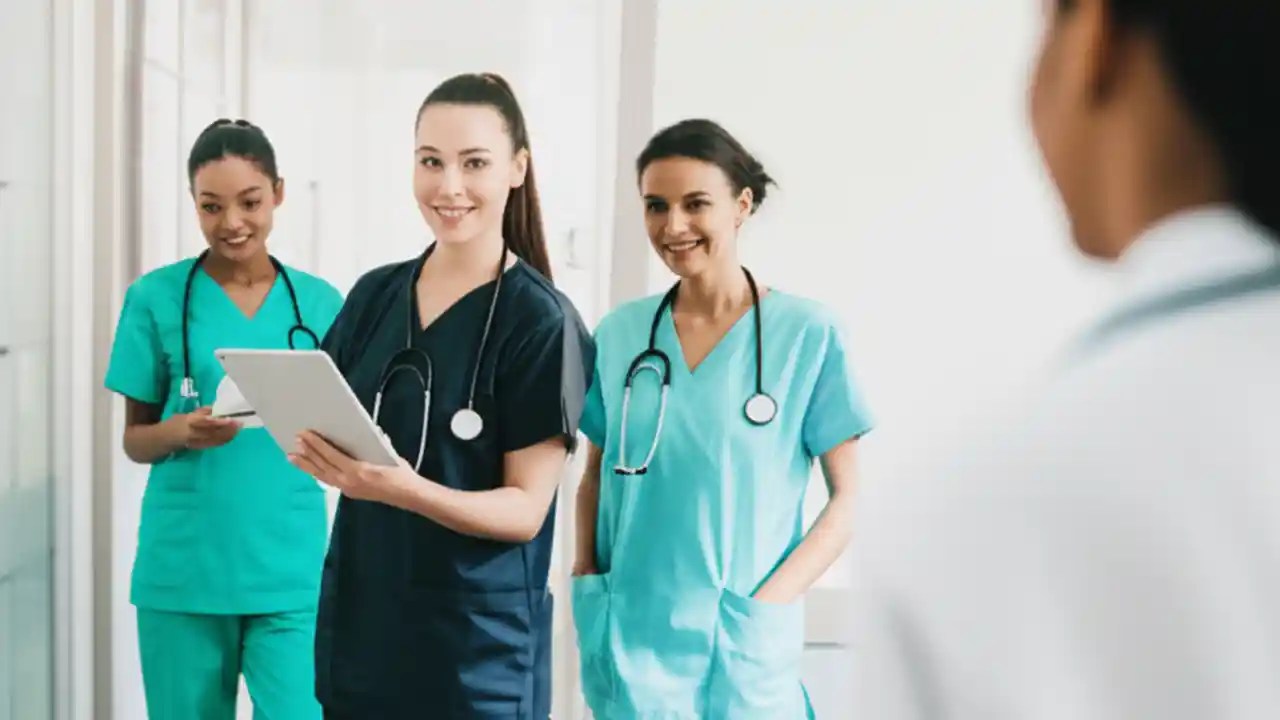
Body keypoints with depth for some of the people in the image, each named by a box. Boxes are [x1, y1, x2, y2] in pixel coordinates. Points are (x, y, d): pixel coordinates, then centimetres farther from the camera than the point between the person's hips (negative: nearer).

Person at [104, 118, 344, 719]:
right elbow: (135, 439, 5)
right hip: (182, 569, 0)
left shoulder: (320, 301, 4)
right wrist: (181, 431, -16)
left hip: (291, 570, 1)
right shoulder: (157, 296, 0)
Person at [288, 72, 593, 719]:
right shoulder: (374, 295, 4)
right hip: (358, 628, 5)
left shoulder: (541, 320, -11)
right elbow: (327, 427, 12)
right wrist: (312, 440, -10)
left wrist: (401, 488, -27)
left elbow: (526, 508, -13)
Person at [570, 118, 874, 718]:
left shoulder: (808, 333, -6)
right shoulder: (619, 333, 2)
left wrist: (769, 602, -13)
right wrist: (585, 578, -1)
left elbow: (848, 498, -3)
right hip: (630, 634, 2)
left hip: (745, 641, -2)